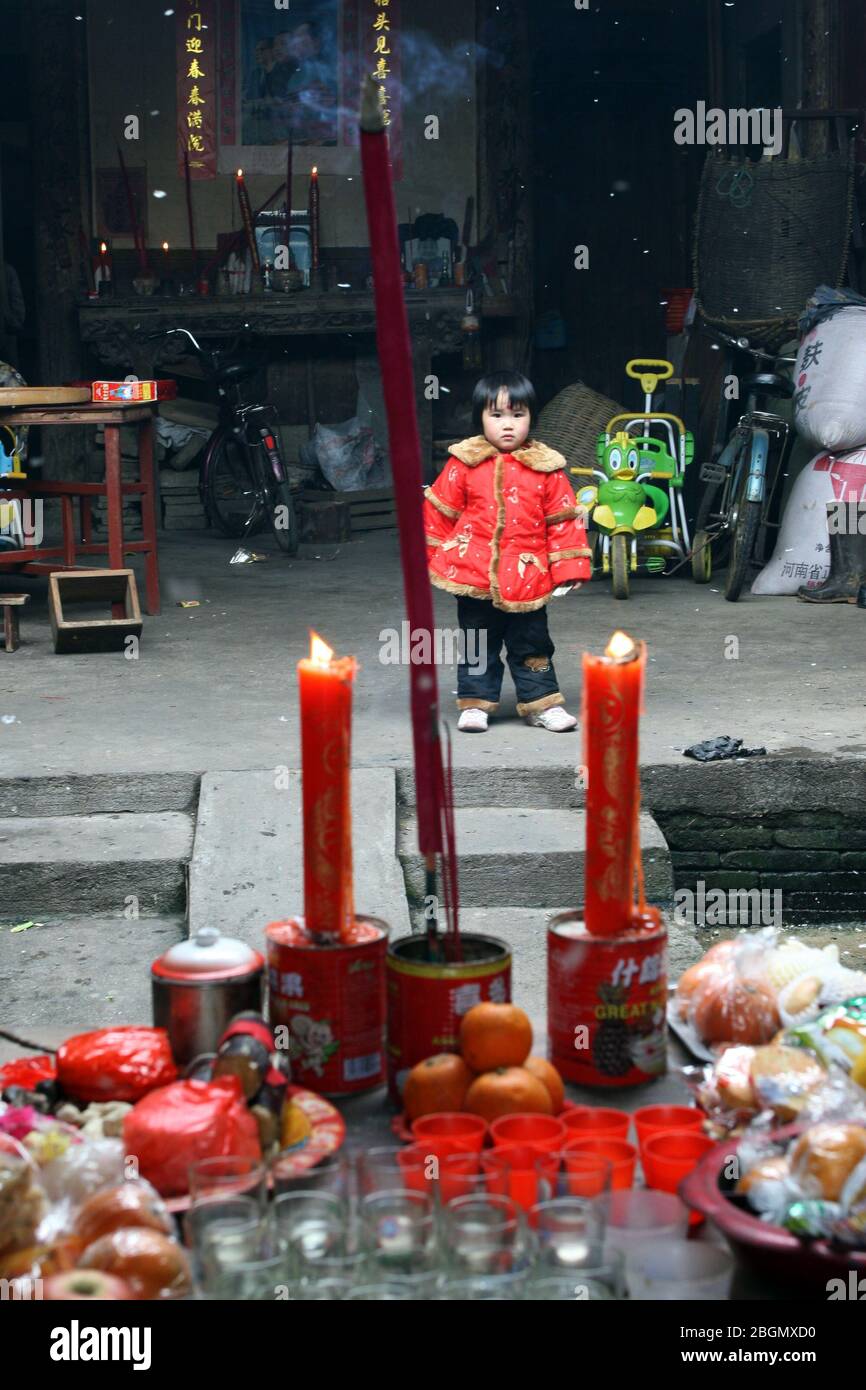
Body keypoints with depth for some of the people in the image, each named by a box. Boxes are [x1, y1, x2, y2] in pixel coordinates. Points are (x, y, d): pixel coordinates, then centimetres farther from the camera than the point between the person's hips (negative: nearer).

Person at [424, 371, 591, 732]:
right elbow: (439, 512, 5)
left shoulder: (546, 468, -2)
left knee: (532, 645, 10)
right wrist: (431, 559, 9)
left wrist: (569, 568, -3)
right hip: (474, 576, 0)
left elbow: (564, 520, 0)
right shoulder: (464, 463, -2)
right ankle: (475, 703, 21)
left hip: (526, 577, 0)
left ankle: (543, 703, 21)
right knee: (477, 645, 10)